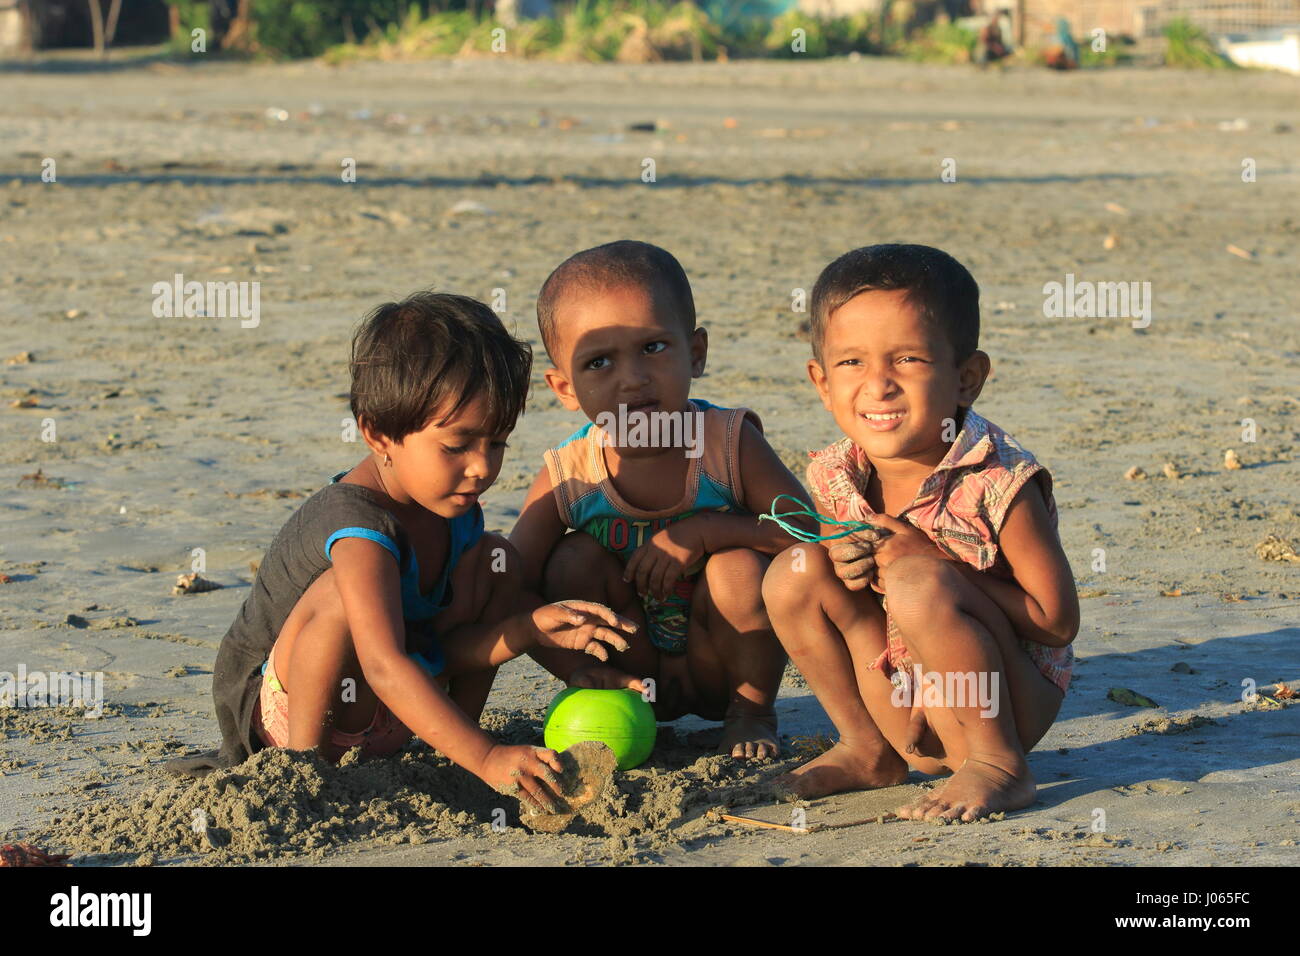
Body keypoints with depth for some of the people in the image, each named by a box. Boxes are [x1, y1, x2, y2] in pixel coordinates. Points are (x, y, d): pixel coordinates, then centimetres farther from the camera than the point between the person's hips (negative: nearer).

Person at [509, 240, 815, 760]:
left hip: (713, 665, -1)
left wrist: (705, 530, -30)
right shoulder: (566, 478, -16)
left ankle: (752, 710, -2)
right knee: (576, 557, -21)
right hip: (634, 671, 1)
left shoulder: (728, 443, -18)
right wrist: (578, 669, -29)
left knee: (739, 568, -29)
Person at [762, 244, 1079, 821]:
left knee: (919, 588, -31)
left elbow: (1057, 621, -20)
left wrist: (937, 567, -27)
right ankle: (869, 751, 9)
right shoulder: (835, 479, -4)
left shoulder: (997, 482, -22)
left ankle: (999, 767, -14)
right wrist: (843, 565, -14)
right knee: (794, 574, -8)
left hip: (1011, 701, -6)